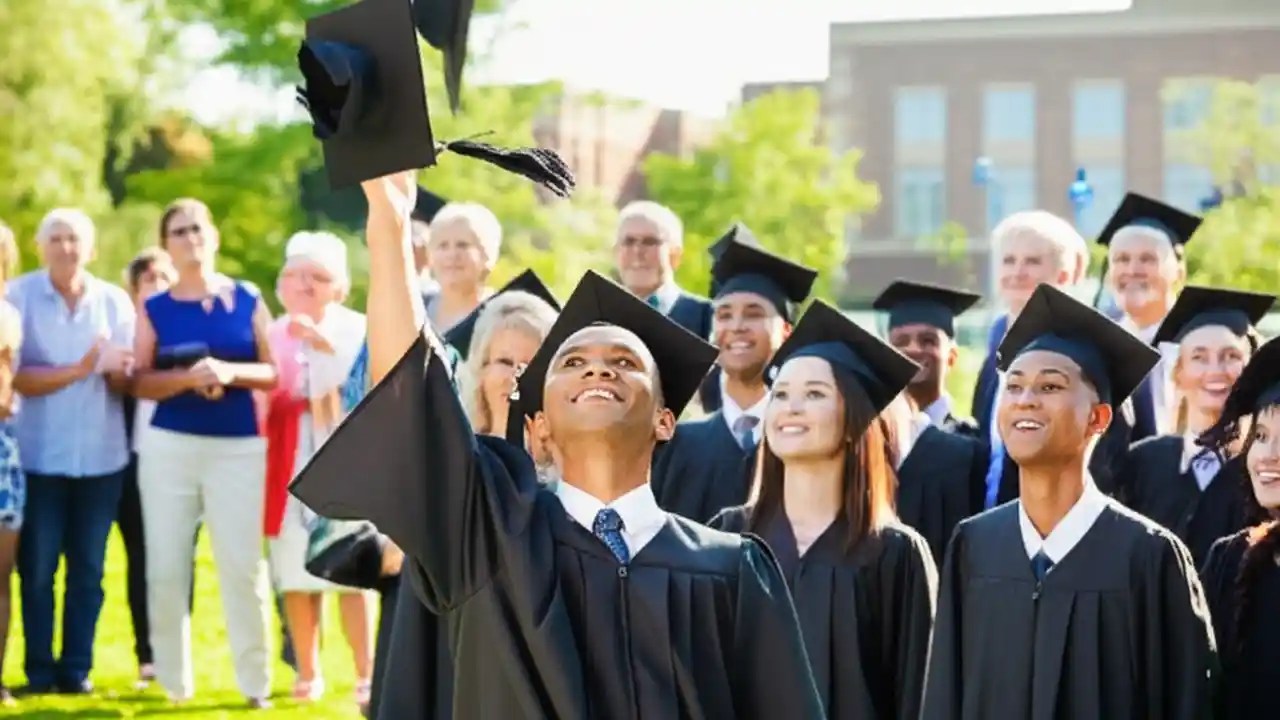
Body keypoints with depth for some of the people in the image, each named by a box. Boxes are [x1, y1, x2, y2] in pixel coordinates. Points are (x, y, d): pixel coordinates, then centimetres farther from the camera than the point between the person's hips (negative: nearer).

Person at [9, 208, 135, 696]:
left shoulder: (115, 301, 4)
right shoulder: (19, 297, -4)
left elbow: (127, 385, 4)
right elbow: (17, 378, -10)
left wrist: (116, 370, -19)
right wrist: (82, 369, -20)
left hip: (101, 455, 2)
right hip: (38, 454, -2)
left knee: (88, 568, 6)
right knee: (37, 567, 1)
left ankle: (77, 669, 13)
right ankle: (39, 671, 10)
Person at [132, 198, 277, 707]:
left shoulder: (248, 300, 7)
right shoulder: (154, 310, 6)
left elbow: (272, 373, 5)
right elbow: (141, 382, 0)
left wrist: (231, 372, -13)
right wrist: (187, 378, -17)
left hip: (239, 446, -1)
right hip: (169, 445, 1)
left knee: (242, 564, -4)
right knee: (165, 566, 1)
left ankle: (255, 680, 3)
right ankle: (173, 679, 12)